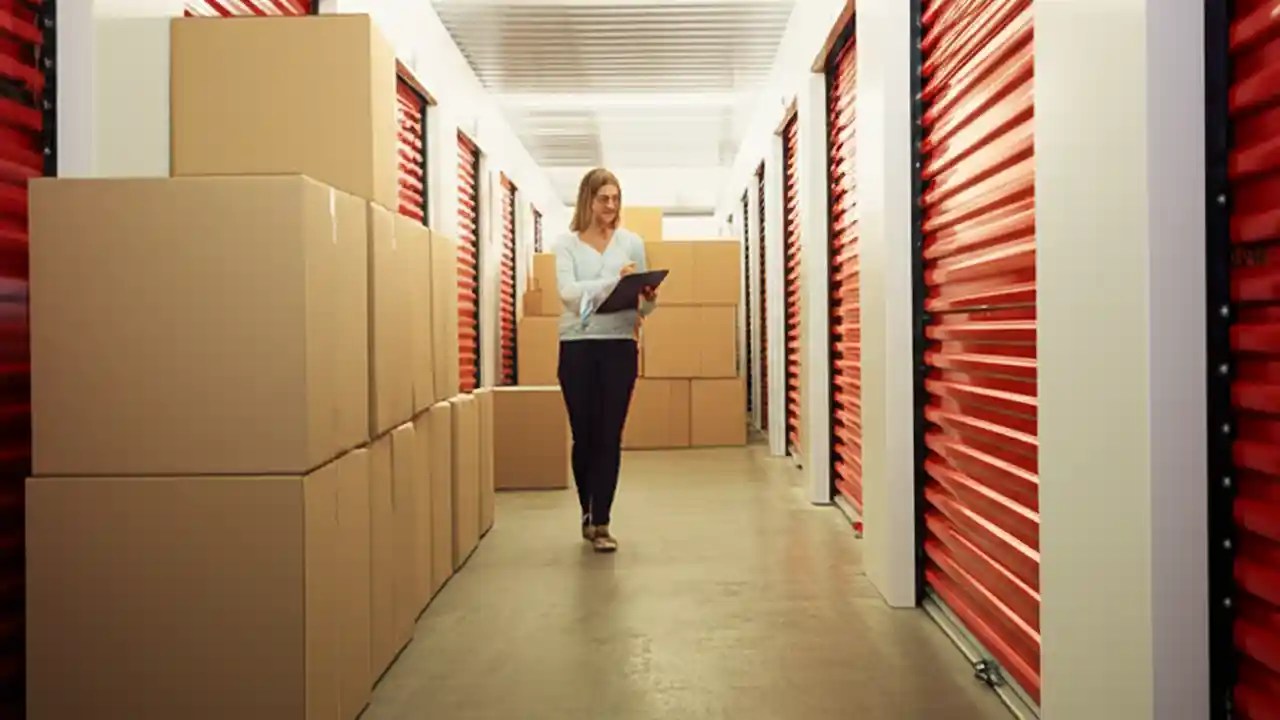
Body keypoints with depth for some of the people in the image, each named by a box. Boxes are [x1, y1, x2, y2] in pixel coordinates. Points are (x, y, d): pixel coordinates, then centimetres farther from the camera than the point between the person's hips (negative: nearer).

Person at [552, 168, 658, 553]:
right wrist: (615, 280, -26)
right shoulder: (566, 242, 3)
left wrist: (648, 299, -16)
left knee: (609, 437, 1)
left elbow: (643, 304, 8)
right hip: (577, 347, -1)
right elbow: (568, 292, -13)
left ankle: (601, 523, 8)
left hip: (619, 346, 1)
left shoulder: (632, 242, 7)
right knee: (583, 435, 7)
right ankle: (588, 513, 28)